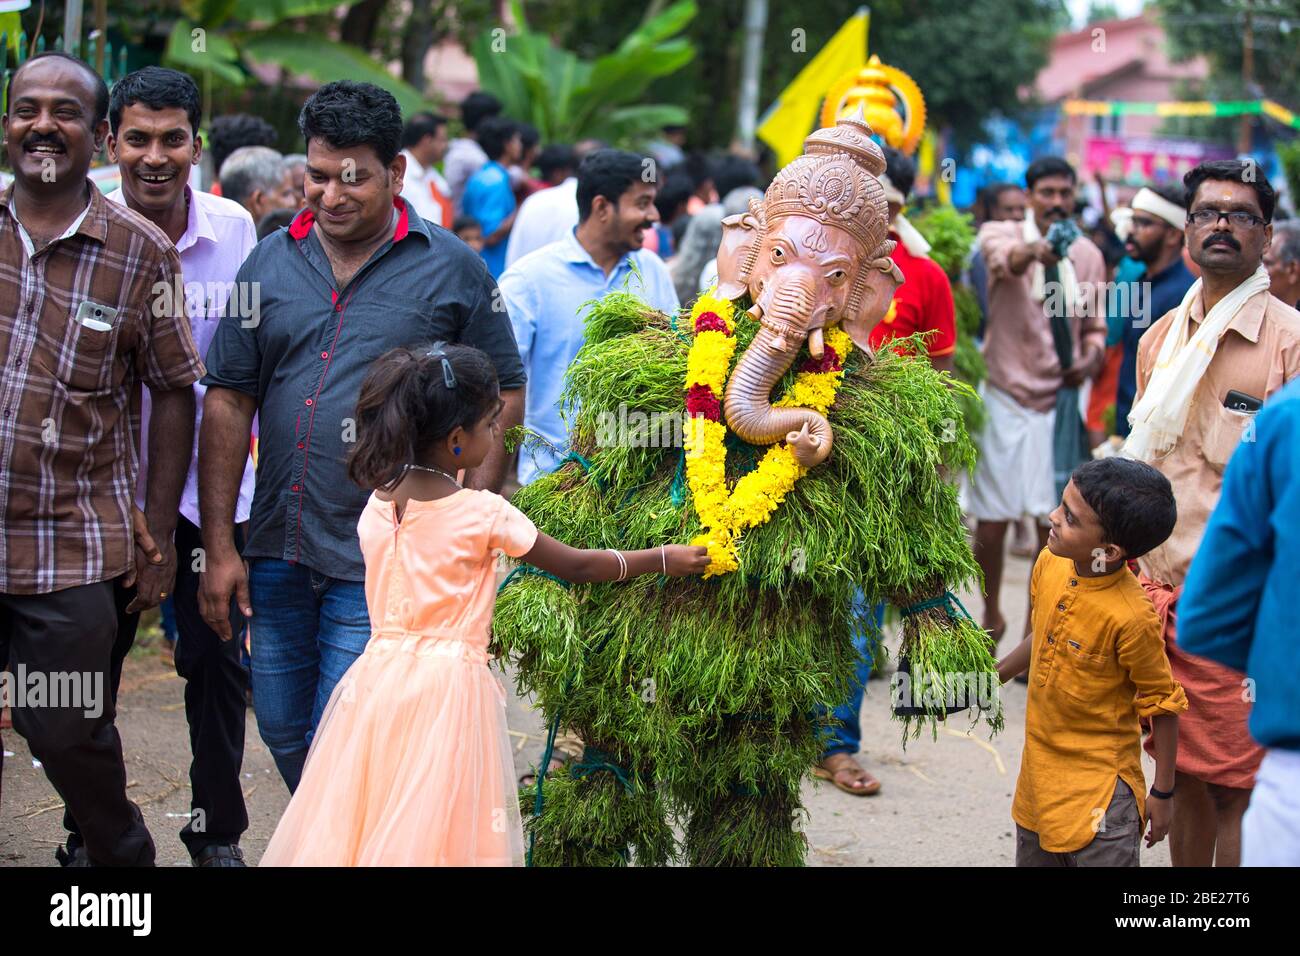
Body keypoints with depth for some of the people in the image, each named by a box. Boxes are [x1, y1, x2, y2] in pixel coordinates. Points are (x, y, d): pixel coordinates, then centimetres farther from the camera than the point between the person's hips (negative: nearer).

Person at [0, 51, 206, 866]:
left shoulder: (141, 252, -3)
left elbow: (174, 392, 1)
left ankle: (118, 852, 30)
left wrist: (158, 531, -1)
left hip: (75, 546, -3)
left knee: (68, 734, 4)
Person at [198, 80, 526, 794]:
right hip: (277, 551, 4)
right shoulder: (270, 262, 7)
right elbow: (228, 401, 7)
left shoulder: (452, 269, -1)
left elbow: (504, 395, 1)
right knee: (283, 732, 13)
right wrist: (218, 547, 2)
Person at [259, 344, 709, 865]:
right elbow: (578, 566, 0)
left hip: (379, 679, 5)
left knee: (360, 822, 8)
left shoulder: (377, 503, 4)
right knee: (430, 832, 0)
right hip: (449, 684, -5)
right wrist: (662, 559, 11)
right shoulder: (485, 513, -9)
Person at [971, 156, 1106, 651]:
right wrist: (1033, 251, -53)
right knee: (992, 517, 3)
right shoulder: (1001, 234, -5)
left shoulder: (1088, 254, 6)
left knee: (1053, 517, 4)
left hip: (1061, 399, 3)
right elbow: (1004, 257, -31)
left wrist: (1092, 355, -6)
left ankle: (1037, 620, 19)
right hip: (1007, 395, -2)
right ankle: (991, 616, 23)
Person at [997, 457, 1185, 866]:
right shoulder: (1049, 564, -7)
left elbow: (1162, 706, -14)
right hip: (1039, 768, 7)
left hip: (1098, 786, -7)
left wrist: (1162, 794, -7)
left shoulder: (1131, 617, -27)